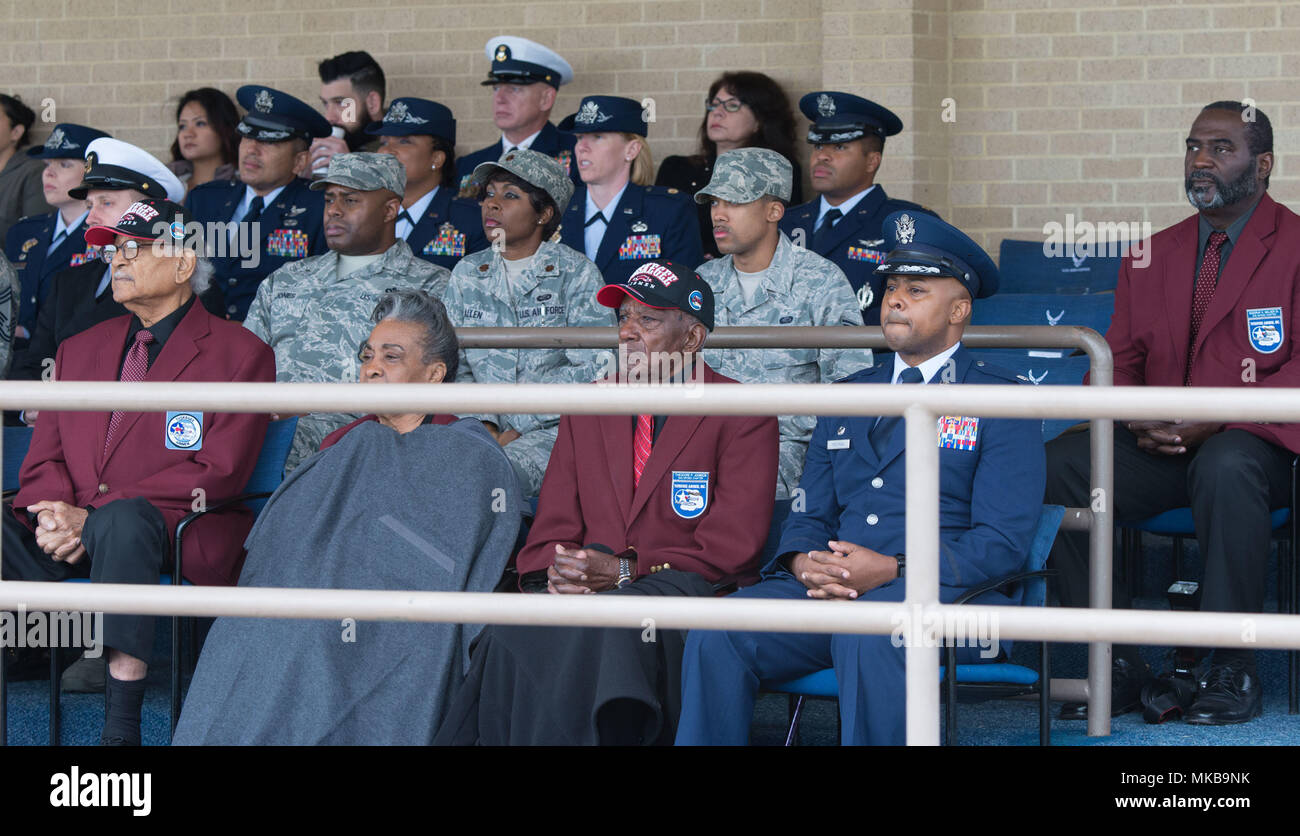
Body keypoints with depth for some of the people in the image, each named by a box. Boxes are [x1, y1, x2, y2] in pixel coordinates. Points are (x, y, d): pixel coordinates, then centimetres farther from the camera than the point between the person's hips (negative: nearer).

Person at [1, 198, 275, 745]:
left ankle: (121, 725, -39)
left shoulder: (240, 355, 4)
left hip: (175, 530, -5)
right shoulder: (80, 350, 23)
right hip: (69, 534, 5)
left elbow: (218, 473, -6)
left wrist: (91, 516, -14)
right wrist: (54, 512, -8)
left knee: (123, 518, -39)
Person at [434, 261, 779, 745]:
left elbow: (732, 548, -6)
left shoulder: (744, 418, 2)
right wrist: (556, 573, -9)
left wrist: (623, 571, -14)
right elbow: (551, 529, 16)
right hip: (581, 591, 4)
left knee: (604, 630, -38)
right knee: (510, 640, -30)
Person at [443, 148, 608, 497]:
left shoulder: (578, 274, 2)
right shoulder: (467, 273, 16)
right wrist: (483, 425, -10)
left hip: (554, 429, -4)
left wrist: (516, 428, -13)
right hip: (484, 430, 4)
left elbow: (589, 371, -7)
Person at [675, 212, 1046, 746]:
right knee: (716, 632, -23)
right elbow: (810, 515, 21)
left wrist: (893, 570, -18)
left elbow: (1003, 542, -4)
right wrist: (804, 563, -5)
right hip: (832, 590, 5)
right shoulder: (848, 397, 24)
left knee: (866, 634, -39)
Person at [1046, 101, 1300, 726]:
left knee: (1225, 468, -41)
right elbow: (1117, 360, 15)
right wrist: (1134, 418, -9)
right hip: (1159, 446, 5)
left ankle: (1233, 670, -26)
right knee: (1056, 465, -22)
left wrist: (1219, 419, -22)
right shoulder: (1153, 256, 17)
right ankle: (1118, 663, -15)